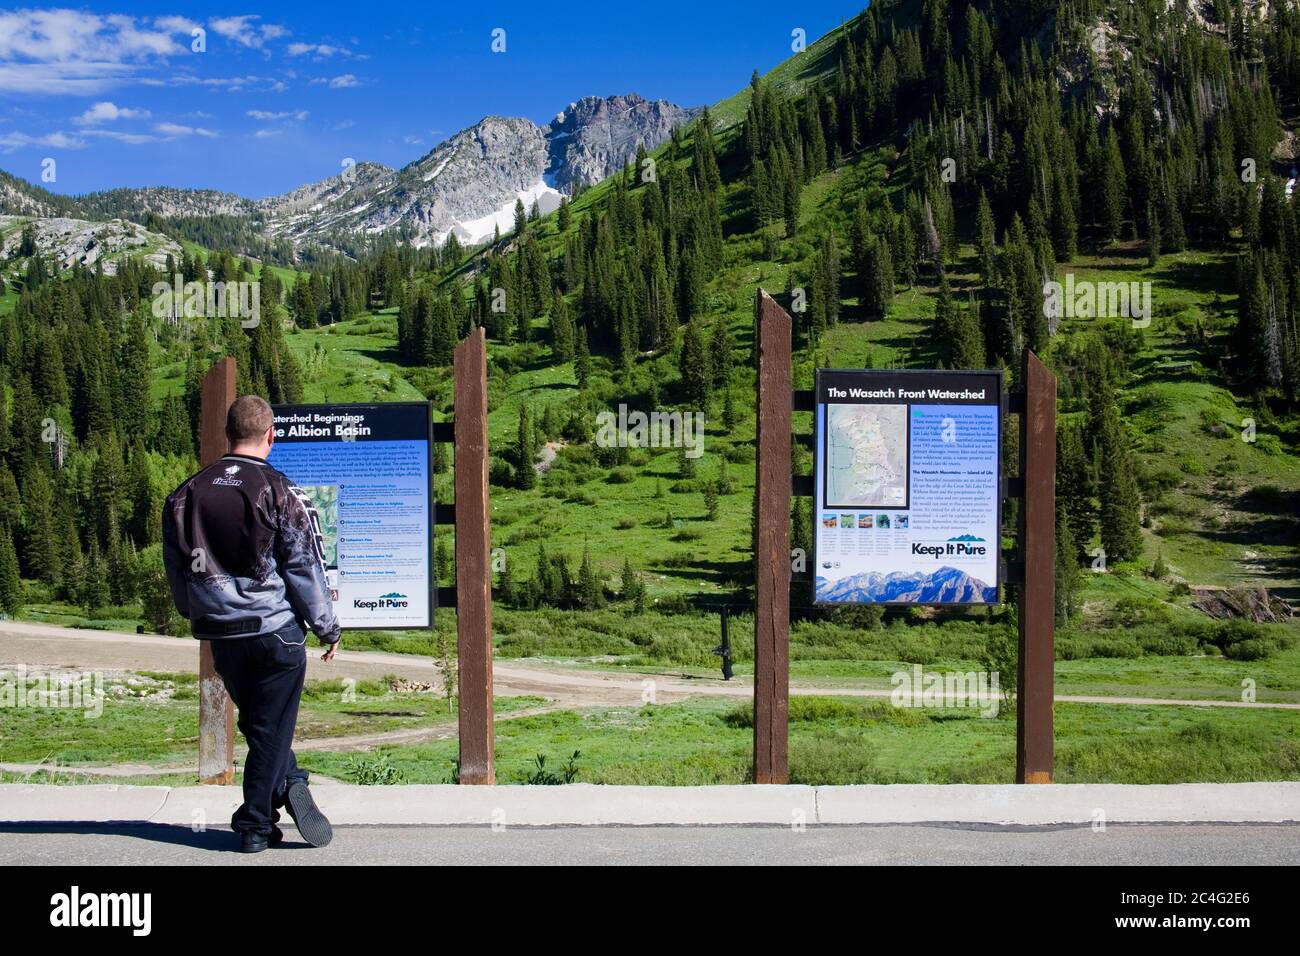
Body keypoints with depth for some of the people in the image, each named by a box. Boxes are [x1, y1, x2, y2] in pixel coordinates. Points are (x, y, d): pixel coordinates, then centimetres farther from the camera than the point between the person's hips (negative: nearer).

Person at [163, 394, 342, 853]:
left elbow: (176, 570, 13)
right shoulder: (282, 493, -11)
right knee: (271, 726, 6)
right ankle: (254, 825, 11)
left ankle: (289, 785, 10)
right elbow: (305, 568, -9)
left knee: (255, 720, 21)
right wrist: (328, 627, 1)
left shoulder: (185, 494, 5)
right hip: (277, 628, -4)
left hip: (221, 634, 4)